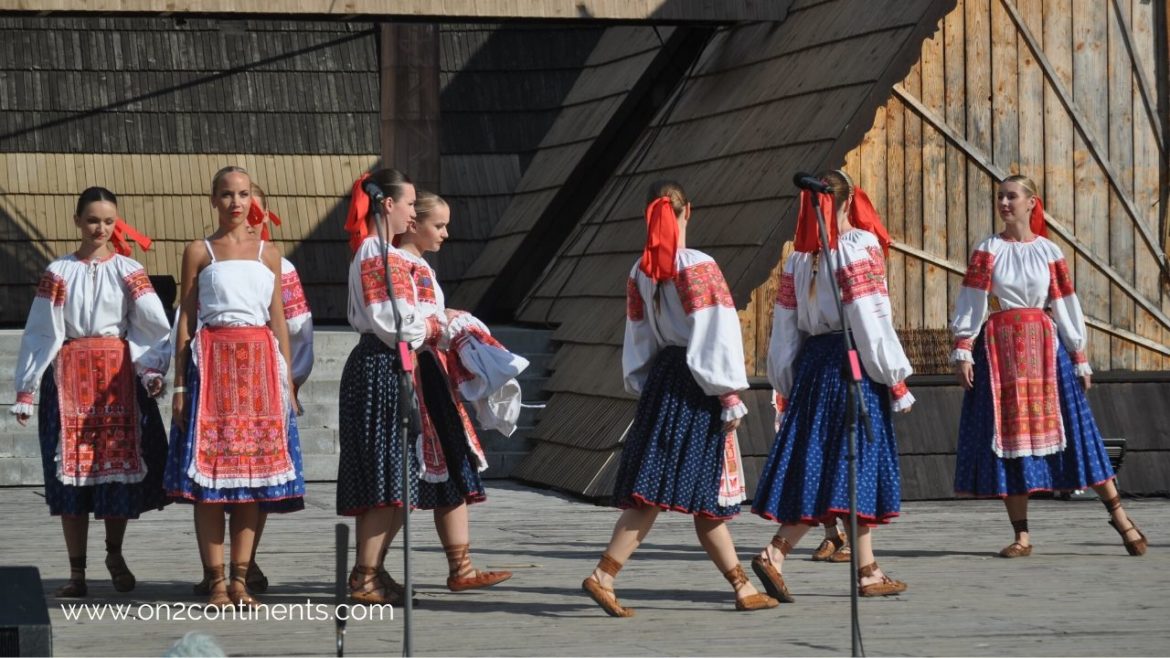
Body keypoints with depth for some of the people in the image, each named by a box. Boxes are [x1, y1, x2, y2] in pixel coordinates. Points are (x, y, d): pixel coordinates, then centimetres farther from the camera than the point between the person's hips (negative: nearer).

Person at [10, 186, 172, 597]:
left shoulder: (128, 271, 6)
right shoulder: (59, 273, 8)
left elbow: (153, 325, -2)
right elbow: (40, 333, 6)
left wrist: (153, 370, -18)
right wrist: (25, 390, 2)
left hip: (119, 374, 0)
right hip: (70, 375, 0)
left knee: (122, 465, 0)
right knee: (72, 471, -2)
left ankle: (115, 554, 23)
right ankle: (77, 573, 3)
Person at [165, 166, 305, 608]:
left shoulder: (268, 253, 13)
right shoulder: (199, 252, 6)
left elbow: (278, 319, 13)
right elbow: (186, 319, 4)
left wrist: (287, 380, 6)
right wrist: (180, 384, -2)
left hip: (259, 363, 2)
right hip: (212, 363, -2)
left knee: (254, 472, 0)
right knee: (208, 473, -6)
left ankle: (240, 579, 3)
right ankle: (216, 581, -3)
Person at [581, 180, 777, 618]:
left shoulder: (640, 272, 5)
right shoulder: (698, 266, -13)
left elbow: (638, 336, 10)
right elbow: (718, 334, -14)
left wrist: (643, 388, 17)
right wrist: (730, 393, -11)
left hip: (661, 378, 7)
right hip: (697, 385, -7)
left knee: (704, 497, 10)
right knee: (657, 490, -7)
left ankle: (742, 587, 15)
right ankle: (604, 575, -15)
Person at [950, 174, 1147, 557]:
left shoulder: (1048, 252, 6)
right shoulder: (987, 250, 5)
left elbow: (1066, 306, 7)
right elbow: (970, 303, 0)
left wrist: (1079, 358, 5)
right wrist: (962, 351, -10)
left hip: (1045, 349, 0)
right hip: (999, 350, 0)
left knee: (1071, 428, -3)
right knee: (1006, 434, -1)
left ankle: (1118, 515, 4)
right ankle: (1021, 535, 3)